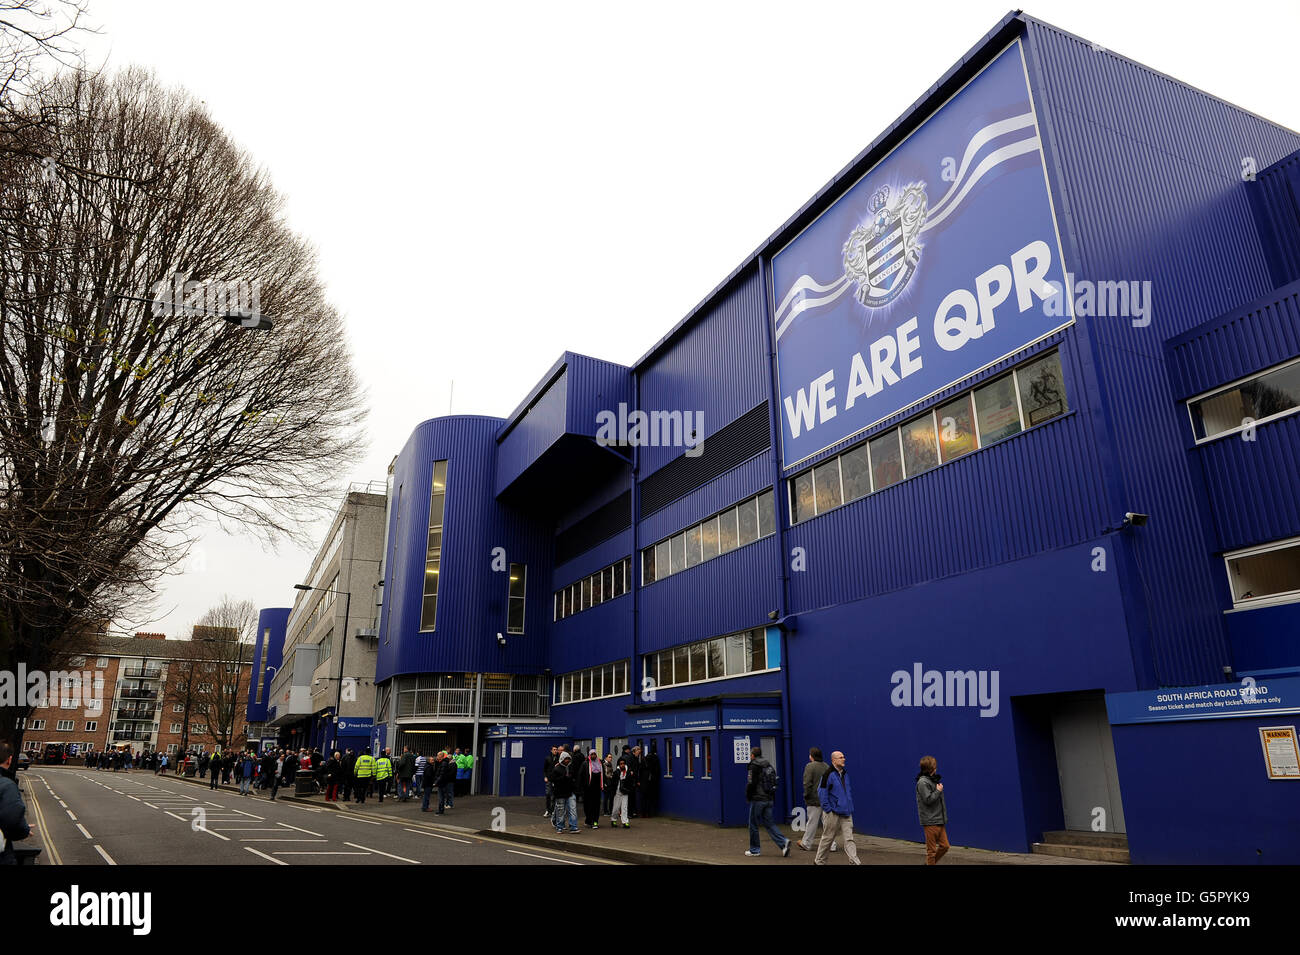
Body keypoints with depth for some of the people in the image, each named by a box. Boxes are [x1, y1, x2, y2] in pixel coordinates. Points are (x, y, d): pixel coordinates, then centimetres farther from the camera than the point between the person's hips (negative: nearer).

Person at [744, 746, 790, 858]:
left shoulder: (754, 766, -11)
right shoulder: (769, 766, 12)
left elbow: (751, 783, -16)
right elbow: (774, 783, 14)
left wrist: (748, 796, -2)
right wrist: (773, 797, 16)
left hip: (757, 799, -7)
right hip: (769, 799, 7)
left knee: (753, 824, 6)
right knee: (769, 823, 10)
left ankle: (754, 849, 14)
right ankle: (783, 842, -8)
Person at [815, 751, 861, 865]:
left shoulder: (845, 773, 10)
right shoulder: (829, 774, -12)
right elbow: (821, 792, -12)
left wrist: (850, 807, 16)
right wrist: (827, 809, -13)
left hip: (846, 813, 6)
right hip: (833, 813, -6)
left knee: (849, 838, 0)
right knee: (828, 838, 6)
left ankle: (855, 862, -3)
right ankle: (820, 861, 22)